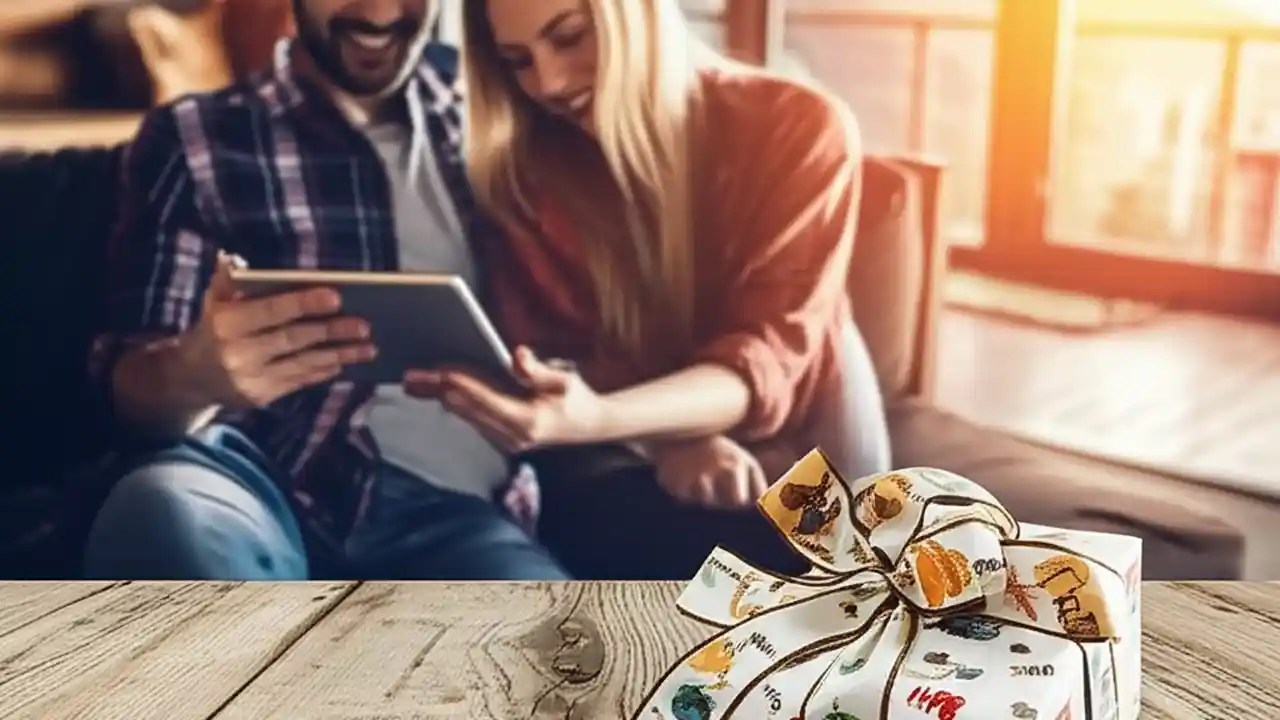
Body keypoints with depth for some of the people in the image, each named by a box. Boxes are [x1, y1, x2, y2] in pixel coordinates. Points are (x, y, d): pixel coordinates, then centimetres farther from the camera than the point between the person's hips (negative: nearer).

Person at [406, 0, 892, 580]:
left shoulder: (800, 129, -12)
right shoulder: (532, 161, -4)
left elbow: (767, 354, -21)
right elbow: (553, 352, -4)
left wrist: (598, 420, -41)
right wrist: (669, 441, -26)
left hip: (799, 455, 0)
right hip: (633, 464, 1)